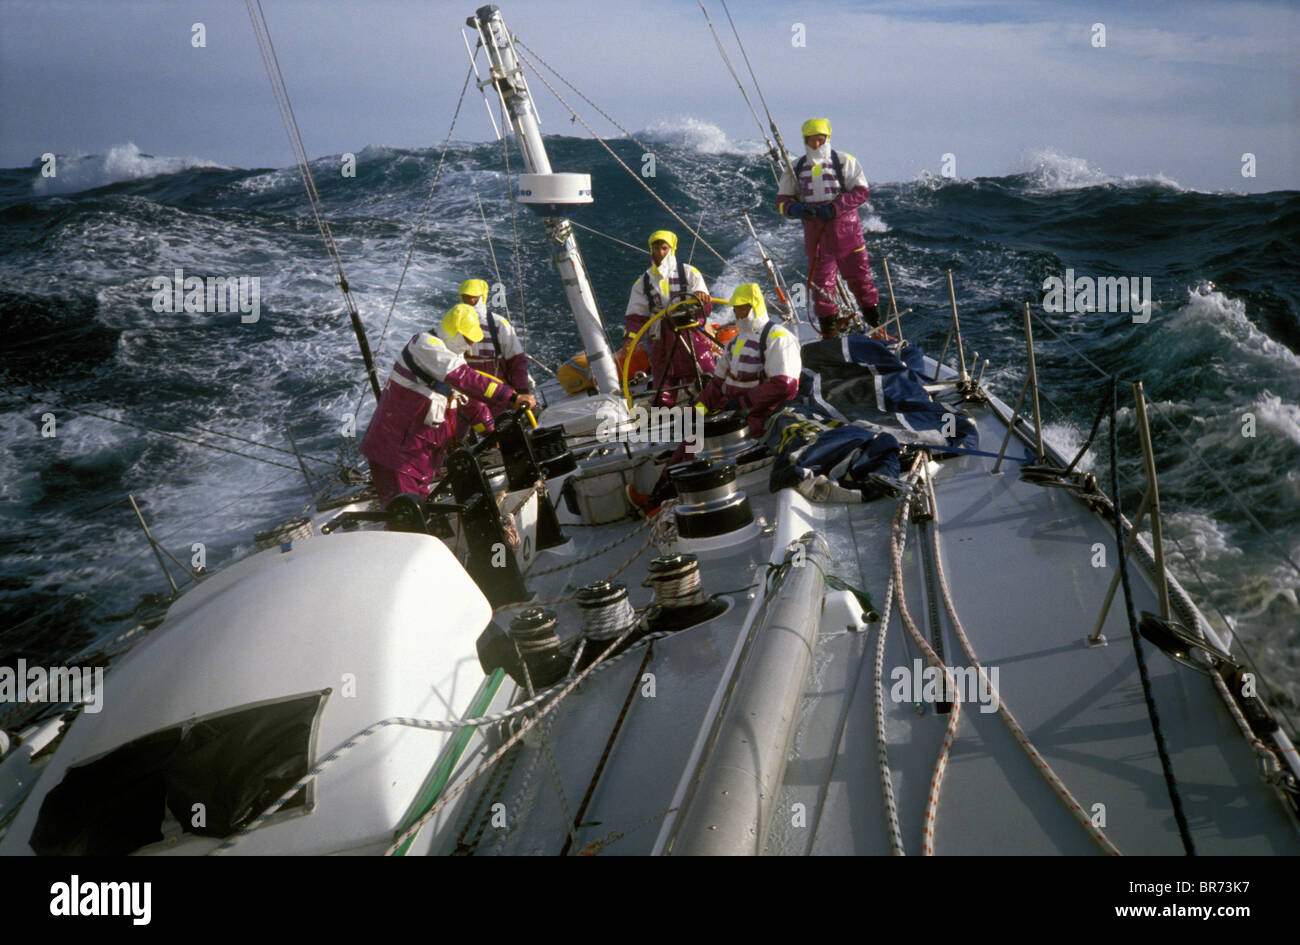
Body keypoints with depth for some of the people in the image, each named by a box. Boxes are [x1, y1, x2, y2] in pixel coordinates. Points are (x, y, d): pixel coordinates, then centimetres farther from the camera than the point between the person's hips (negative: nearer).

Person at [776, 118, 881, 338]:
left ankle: (876, 325, 19)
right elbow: (782, 198, 8)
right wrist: (794, 209, -16)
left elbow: (861, 191, -7)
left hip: (845, 227, -2)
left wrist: (834, 207, -20)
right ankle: (829, 332, 15)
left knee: (859, 277, 3)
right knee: (820, 283, 4)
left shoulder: (845, 161, 0)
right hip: (815, 232, 2)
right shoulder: (796, 168, 9)